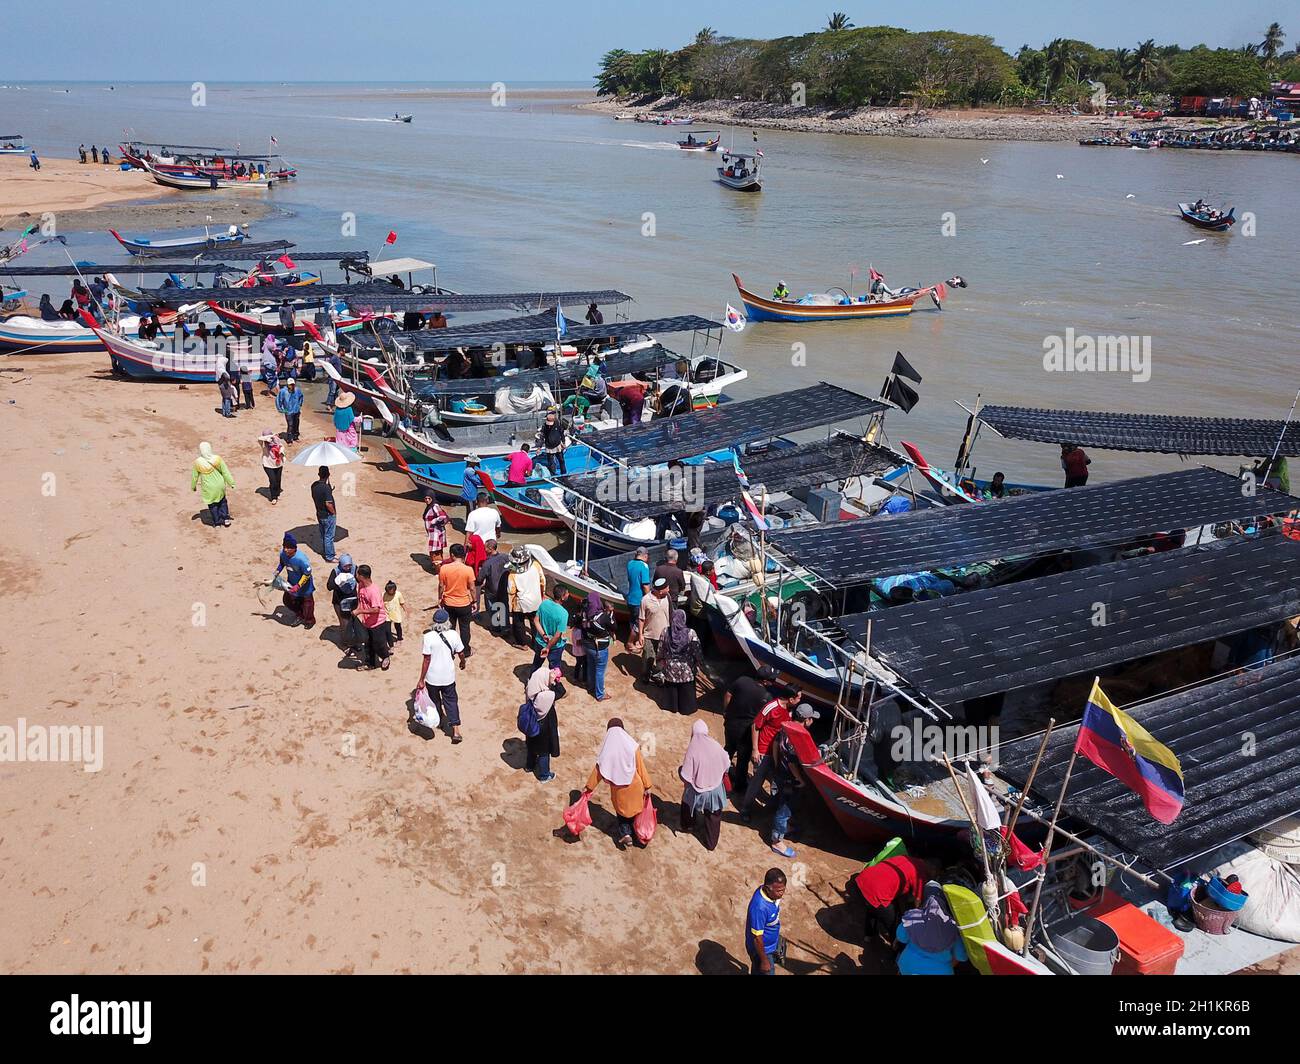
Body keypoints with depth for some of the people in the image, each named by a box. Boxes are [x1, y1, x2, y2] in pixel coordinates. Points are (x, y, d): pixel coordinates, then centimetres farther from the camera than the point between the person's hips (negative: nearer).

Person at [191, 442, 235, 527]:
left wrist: (193, 487, 16)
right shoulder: (217, 459, -13)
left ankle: (217, 522, 24)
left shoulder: (197, 462, -14)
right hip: (220, 485, 2)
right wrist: (231, 483, 4)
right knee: (222, 501, 23)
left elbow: (194, 476, -1)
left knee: (212, 504, 17)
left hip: (209, 488, -2)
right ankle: (226, 519, 23)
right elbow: (225, 472, -7)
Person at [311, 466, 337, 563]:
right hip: (328, 515, -7)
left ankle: (324, 553, 38)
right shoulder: (326, 487, -27)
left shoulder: (314, 486, -3)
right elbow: (328, 504, -29)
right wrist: (334, 512, -11)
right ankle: (329, 557, 15)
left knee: (323, 535, 23)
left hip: (319, 514, 7)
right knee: (329, 537, 5)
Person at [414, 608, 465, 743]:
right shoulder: (453, 635, -11)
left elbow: (427, 660, -17)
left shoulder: (428, 637, -18)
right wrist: (463, 662, 24)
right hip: (448, 676, 1)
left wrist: (421, 680, -10)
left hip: (432, 677, -1)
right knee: (451, 701, 12)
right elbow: (461, 653, 1)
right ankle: (456, 731, 2)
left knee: (435, 701, 22)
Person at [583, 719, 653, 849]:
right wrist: (647, 785, -2)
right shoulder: (631, 745, -16)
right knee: (634, 808, 22)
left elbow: (598, 769, -4)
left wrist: (589, 786, 7)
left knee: (621, 810, 20)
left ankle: (625, 833, 5)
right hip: (634, 785, 0)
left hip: (617, 787, 0)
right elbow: (640, 766, -12)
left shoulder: (606, 748, -12)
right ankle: (634, 833, 33)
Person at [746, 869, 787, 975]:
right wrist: (764, 961, -18)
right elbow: (757, 938, -29)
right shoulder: (760, 907, -40)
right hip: (762, 949, -7)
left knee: (757, 971, 29)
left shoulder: (771, 893, -14)